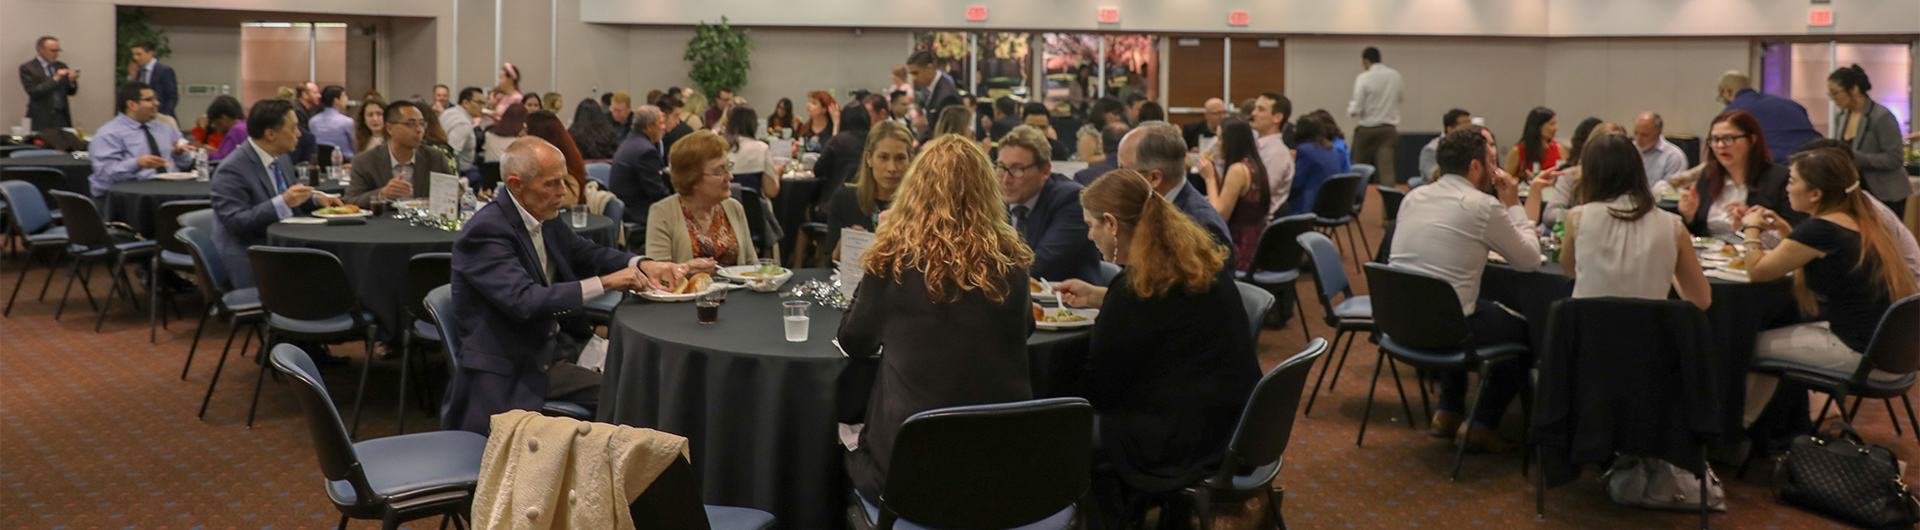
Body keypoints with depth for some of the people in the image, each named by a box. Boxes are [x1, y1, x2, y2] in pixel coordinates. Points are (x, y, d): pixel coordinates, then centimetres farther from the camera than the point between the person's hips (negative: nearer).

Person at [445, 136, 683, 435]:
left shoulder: (547, 220, 9)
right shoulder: (485, 231, -18)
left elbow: (588, 255, 21)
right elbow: (524, 301, -29)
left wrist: (643, 265, 0)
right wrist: (604, 283, -30)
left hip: (558, 349, 9)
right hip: (509, 372, -8)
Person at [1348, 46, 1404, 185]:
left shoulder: (1363, 78, -11)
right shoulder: (1395, 75, 2)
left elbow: (1356, 109, -13)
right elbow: (1399, 99, 15)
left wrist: (1349, 106, 8)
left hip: (1367, 129, -3)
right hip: (1389, 129, 3)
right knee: (1387, 169, -6)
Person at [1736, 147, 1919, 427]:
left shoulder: (1820, 229, -18)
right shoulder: (1861, 221, 10)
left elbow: (1759, 271, -10)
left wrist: (1751, 228, 5)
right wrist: (1784, 229, 18)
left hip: (1867, 357, -9)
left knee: (1756, 345, 4)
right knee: (1779, 334, 23)